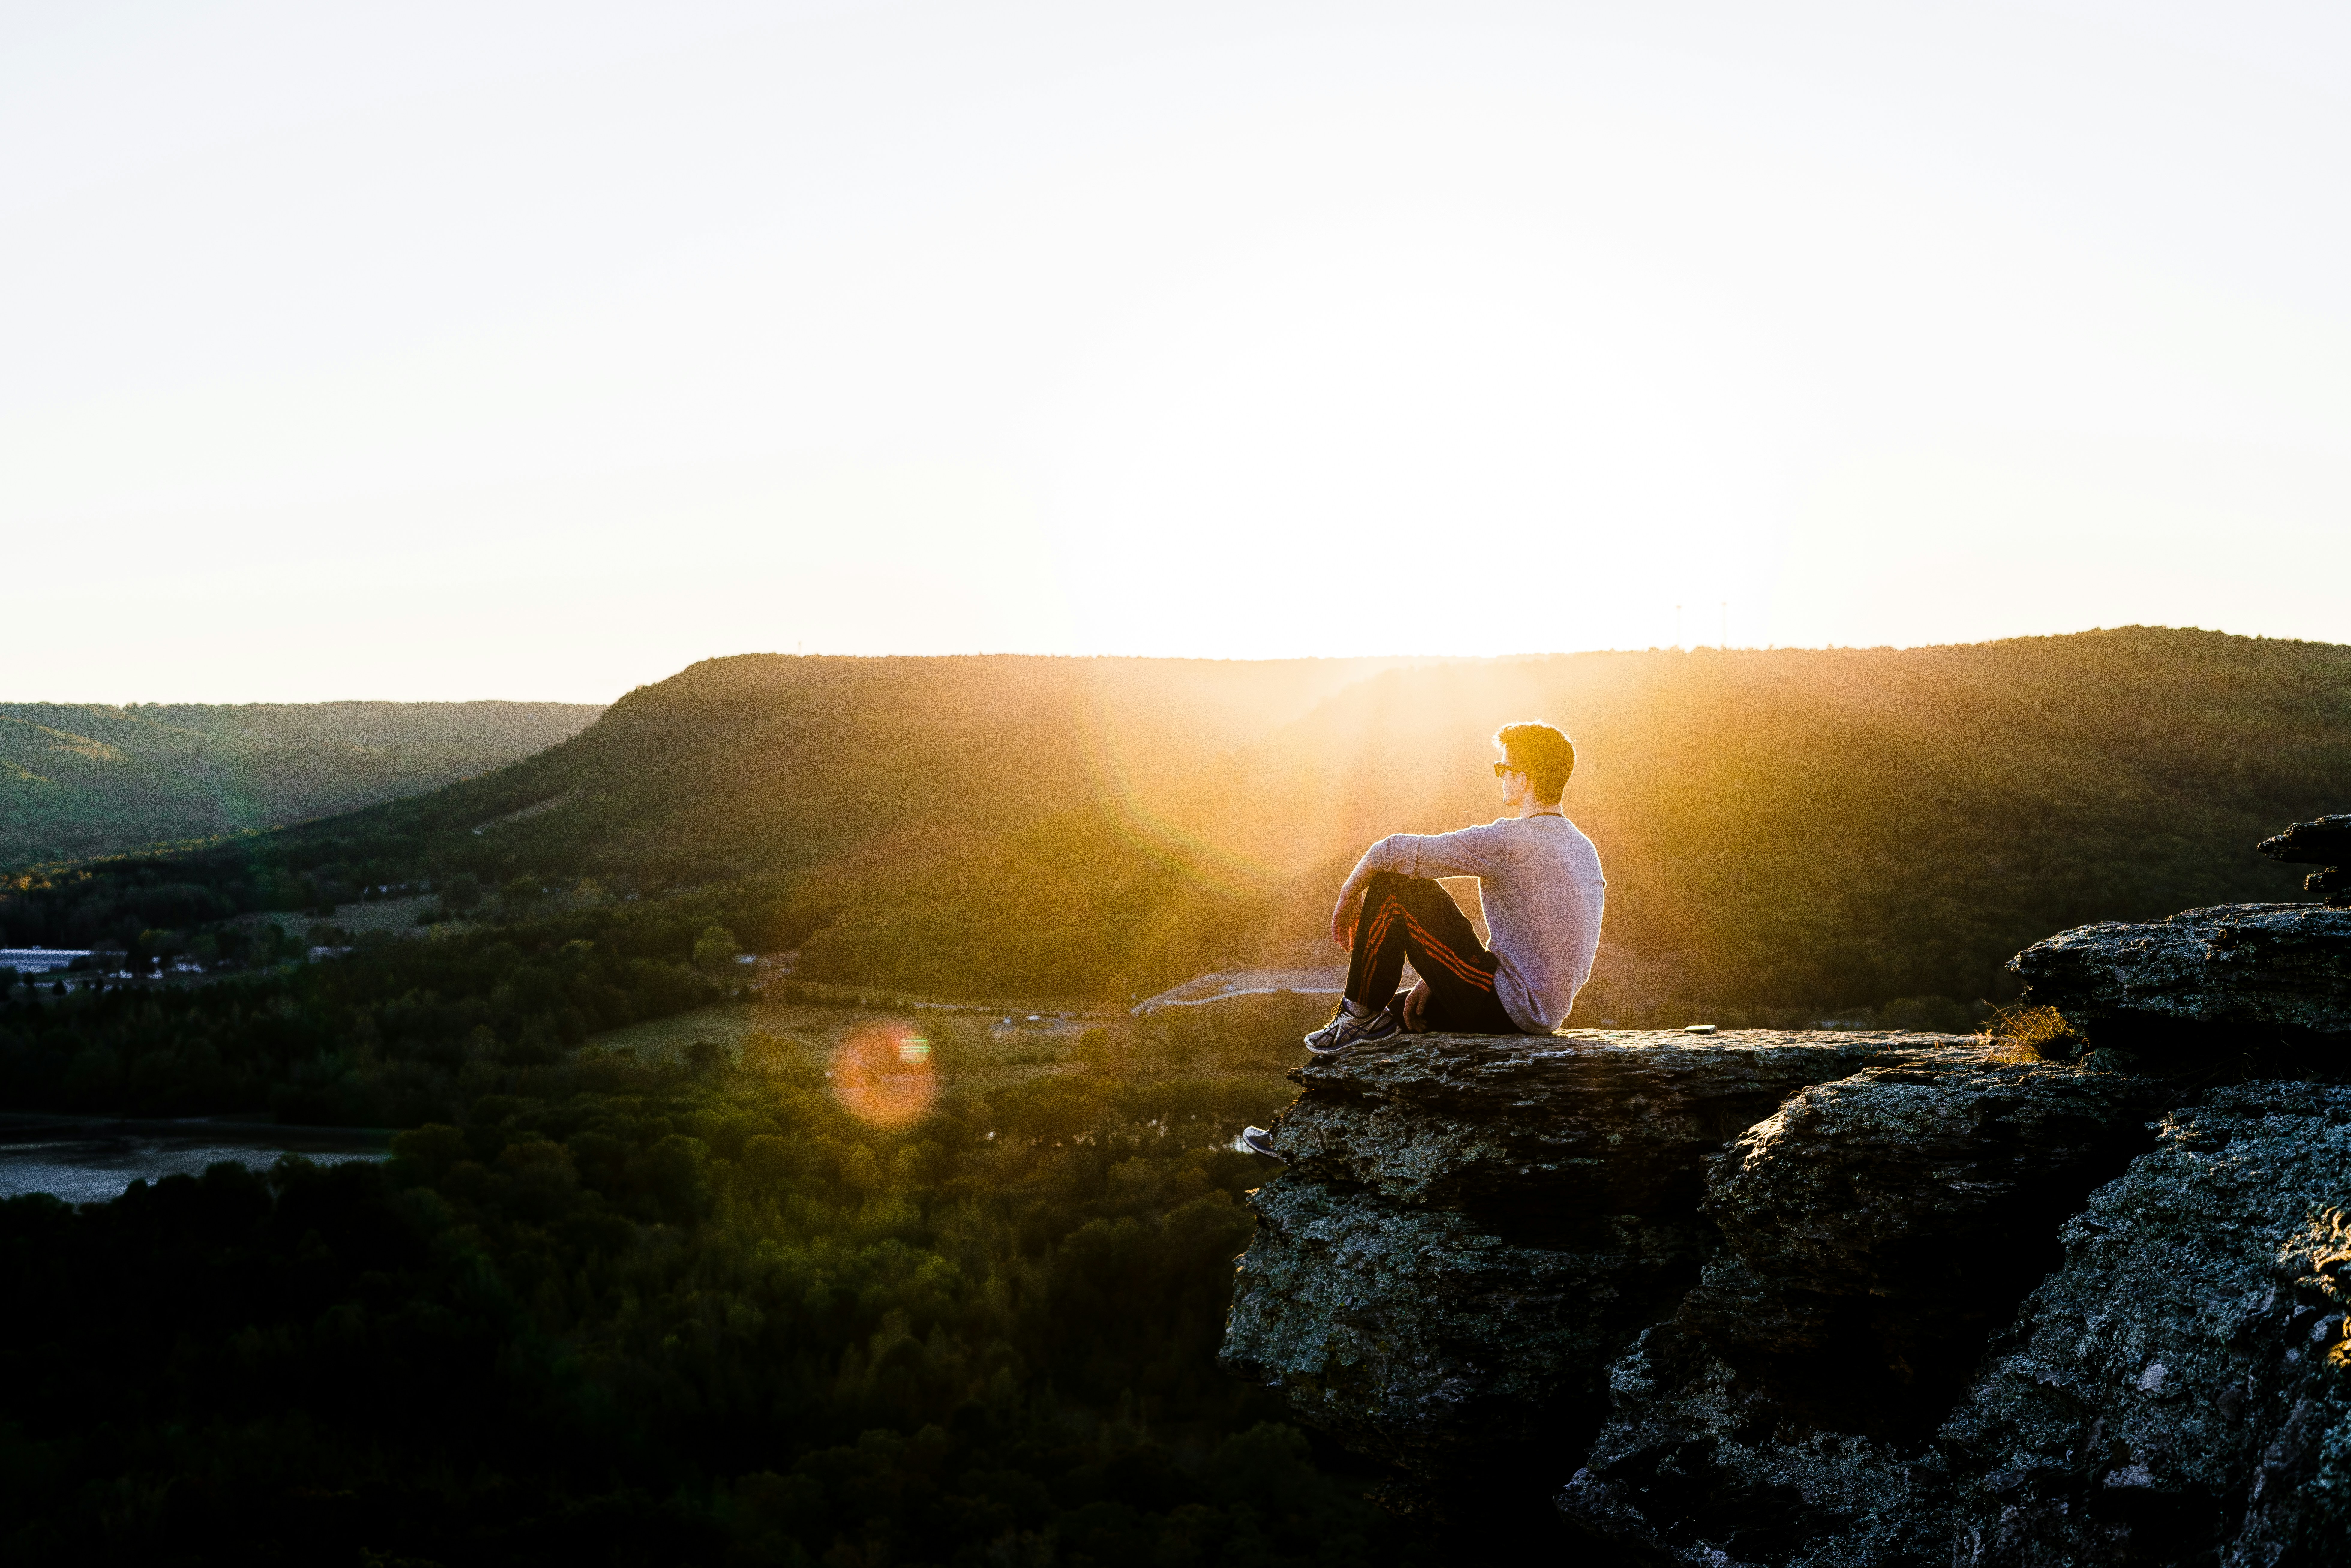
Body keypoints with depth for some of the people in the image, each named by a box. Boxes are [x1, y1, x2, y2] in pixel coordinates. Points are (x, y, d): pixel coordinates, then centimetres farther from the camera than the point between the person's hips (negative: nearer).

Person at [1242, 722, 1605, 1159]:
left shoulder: (1508, 840, -17)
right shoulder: (1584, 848, 10)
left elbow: (1389, 852, -15)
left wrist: (1349, 897, 5)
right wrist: (1437, 978, 17)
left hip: (1504, 1005, -9)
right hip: (1547, 1013, 9)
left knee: (1393, 882, -8)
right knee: (1396, 1012, 27)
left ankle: (1357, 1015, 6)